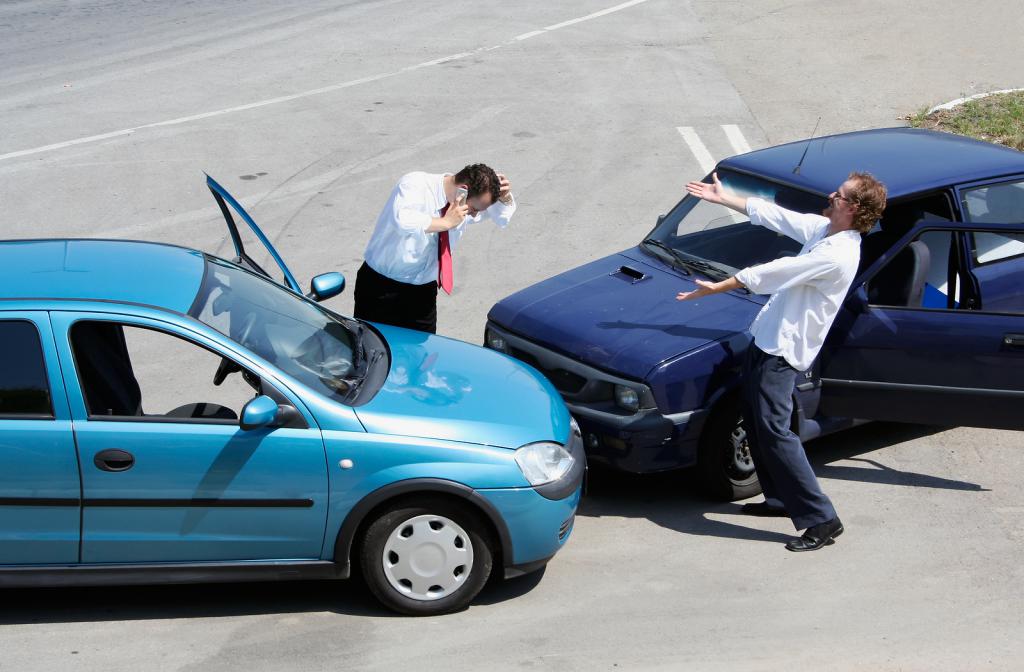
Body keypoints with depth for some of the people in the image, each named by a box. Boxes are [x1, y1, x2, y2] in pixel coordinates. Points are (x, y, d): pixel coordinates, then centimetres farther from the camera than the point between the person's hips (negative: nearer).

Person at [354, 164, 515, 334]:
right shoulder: (415, 185, -22)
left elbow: (503, 217, 14)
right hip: (382, 287, -5)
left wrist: (504, 197, -8)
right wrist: (445, 222, -35)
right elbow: (402, 220, -43)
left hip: (423, 291, 5)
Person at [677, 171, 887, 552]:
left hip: (783, 350, -10)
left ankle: (821, 519, -10)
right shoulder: (822, 229, 5)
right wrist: (723, 198, 21)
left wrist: (715, 288, -15)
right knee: (756, 423, 18)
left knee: (773, 431, -13)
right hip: (767, 338, 10)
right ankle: (780, 499, 31)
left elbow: (770, 274, -21)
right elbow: (772, 215, 17)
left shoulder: (837, 255, -24)